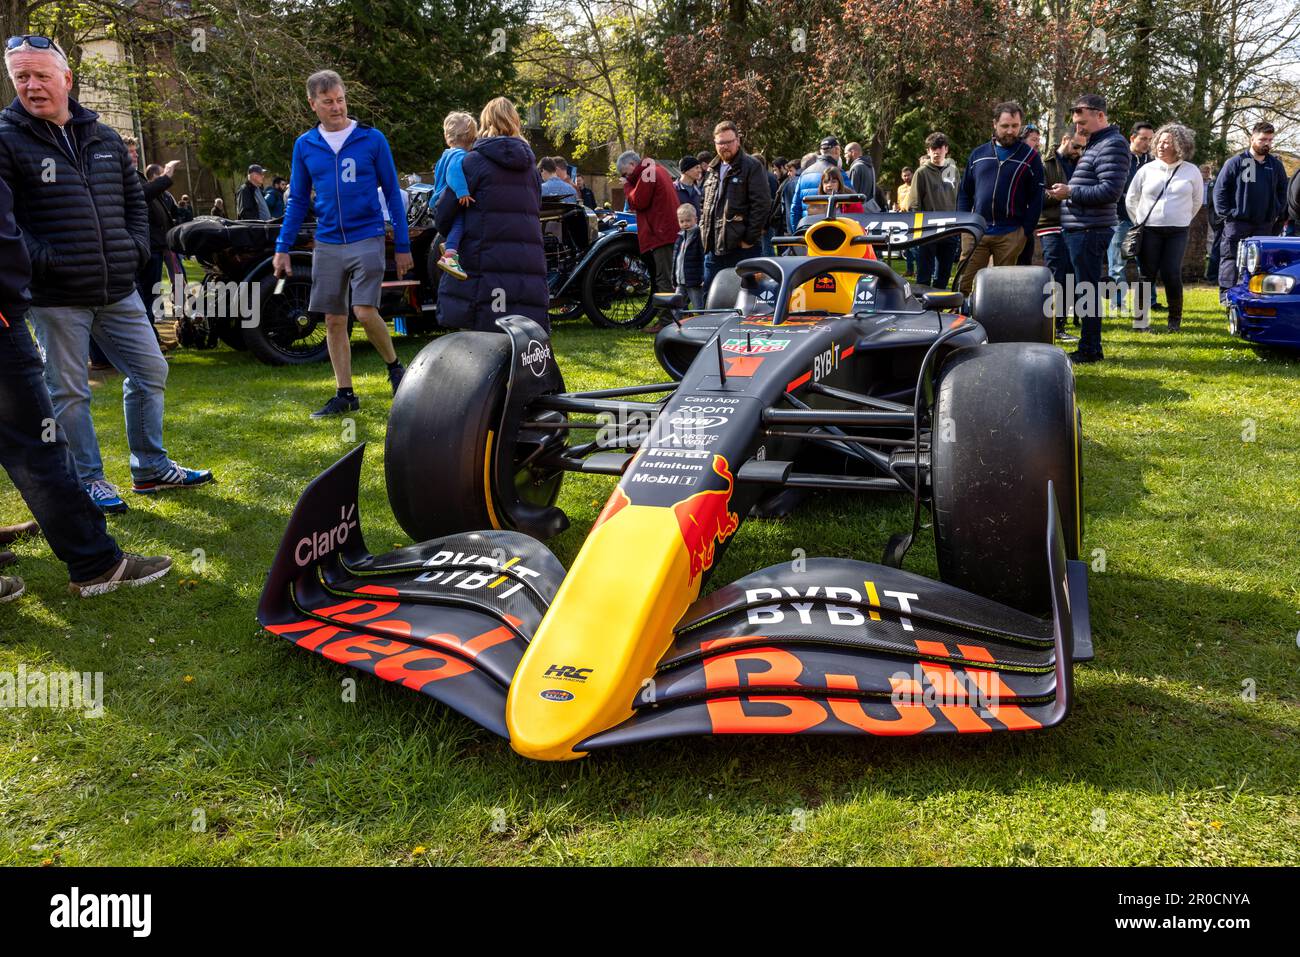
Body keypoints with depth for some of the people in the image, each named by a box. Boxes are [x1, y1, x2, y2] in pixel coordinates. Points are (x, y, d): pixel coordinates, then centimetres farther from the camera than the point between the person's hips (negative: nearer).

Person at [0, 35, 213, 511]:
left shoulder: (105, 138, 11)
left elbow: (134, 197, 21)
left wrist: (137, 247, 8)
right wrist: (40, 260, -19)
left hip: (119, 290, 5)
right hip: (55, 297, -5)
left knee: (150, 371, 11)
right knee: (69, 392, 3)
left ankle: (150, 468, 25)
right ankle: (87, 480, 18)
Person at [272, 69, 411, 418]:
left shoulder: (372, 139, -2)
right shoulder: (305, 145, 7)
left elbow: (392, 192, 3)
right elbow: (297, 200, 13)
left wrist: (402, 245, 0)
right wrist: (282, 248, 8)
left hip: (367, 239, -4)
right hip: (327, 243, 4)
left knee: (366, 312, -15)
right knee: (334, 321, 5)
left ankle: (394, 368, 12)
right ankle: (345, 394, 15)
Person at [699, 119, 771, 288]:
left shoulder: (751, 167, -5)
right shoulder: (714, 170, 19)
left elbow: (762, 205, -12)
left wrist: (749, 239, -15)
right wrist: (704, 231, 15)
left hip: (741, 248, -7)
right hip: (714, 247, 8)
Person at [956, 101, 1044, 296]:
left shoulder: (1030, 156, 4)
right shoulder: (979, 153, 11)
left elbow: (1036, 198, 2)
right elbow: (964, 192, 15)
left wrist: (1026, 231, -6)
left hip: (1010, 235, -2)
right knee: (963, 284, -3)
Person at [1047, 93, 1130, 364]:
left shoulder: (1112, 144, -11)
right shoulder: (1095, 143, 20)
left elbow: (1110, 190, -20)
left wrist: (1071, 193, -15)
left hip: (1090, 231, -10)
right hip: (1081, 229, 10)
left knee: (1087, 289, -6)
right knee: (1085, 288, 14)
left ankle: (1090, 349, 1)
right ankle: (1089, 345, 21)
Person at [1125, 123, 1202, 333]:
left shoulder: (1191, 172, 3)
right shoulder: (1147, 169, 2)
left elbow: (1197, 200, 17)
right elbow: (1131, 198, 12)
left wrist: (1184, 219, 18)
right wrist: (1139, 222, 12)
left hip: (1178, 232, 0)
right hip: (1149, 231, 0)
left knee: (1172, 275, -6)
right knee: (1147, 275, 0)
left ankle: (1175, 320, 6)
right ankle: (1140, 318, 6)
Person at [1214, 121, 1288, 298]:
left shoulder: (1276, 165, 11)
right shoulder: (1236, 162, -3)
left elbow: (1283, 190, 21)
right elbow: (1220, 189, -2)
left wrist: (1278, 213, 10)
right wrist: (1226, 212, -8)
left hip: (1265, 224, 4)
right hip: (1237, 223, -4)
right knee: (1231, 260, -5)